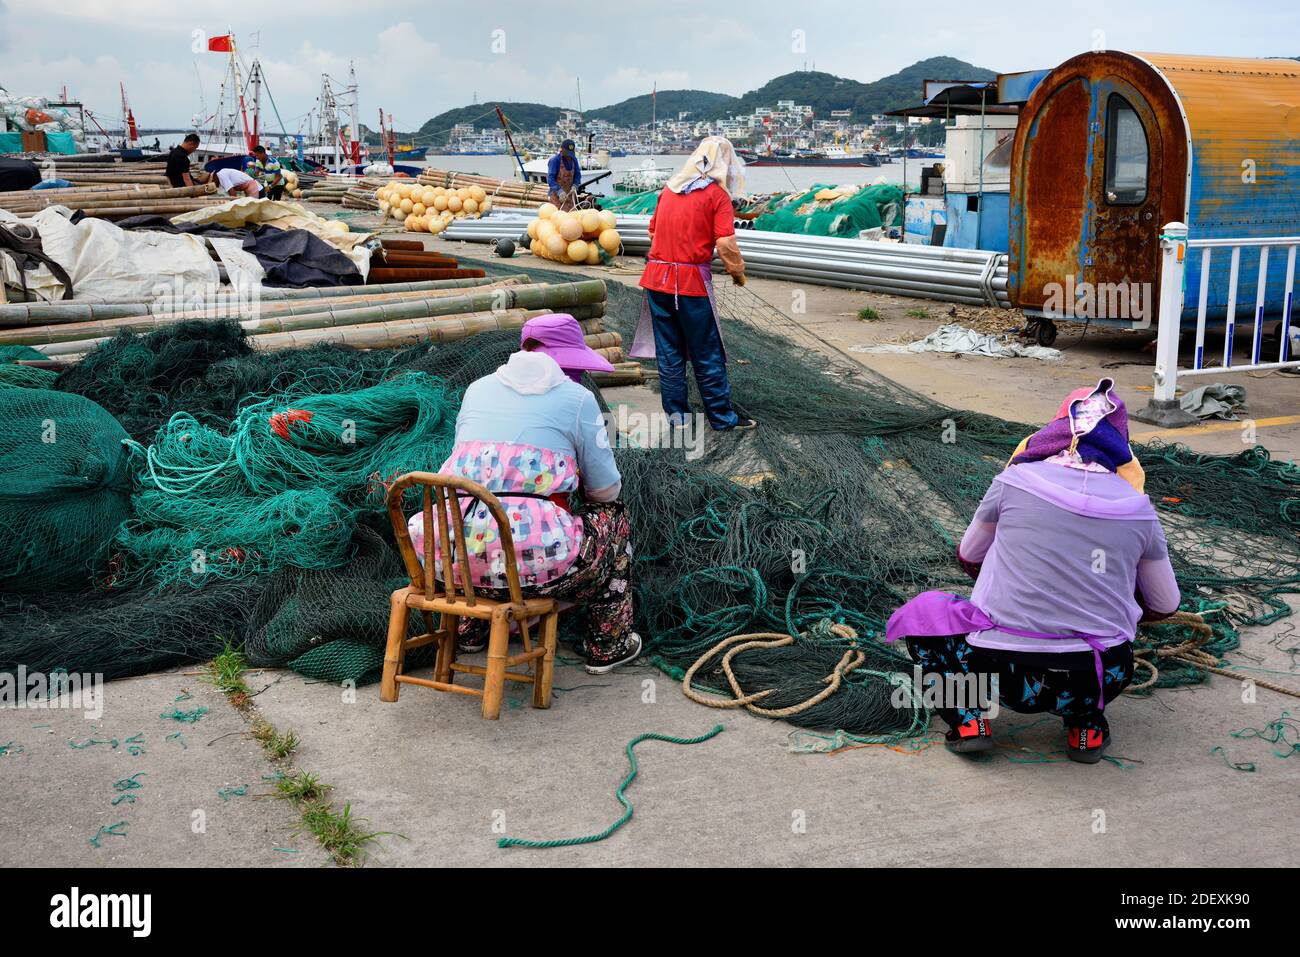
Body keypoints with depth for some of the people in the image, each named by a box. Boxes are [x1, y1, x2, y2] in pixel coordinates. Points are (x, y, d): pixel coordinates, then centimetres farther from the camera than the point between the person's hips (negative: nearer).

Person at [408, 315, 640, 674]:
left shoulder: (478, 389, 18)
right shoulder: (577, 398, 4)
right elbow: (606, 489, 8)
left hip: (454, 559, 5)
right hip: (536, 561, -5)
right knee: (614, 515, 24)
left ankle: (471, 630, 49)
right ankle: (607, 647, 31)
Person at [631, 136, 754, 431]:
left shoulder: (669, 189, 12)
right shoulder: (717, 194, -6)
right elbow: (725, 244, -13)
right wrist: (738, 272, 1)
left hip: (657, 277, 5)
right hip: (692, 282, -5)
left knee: (668, 352, 12)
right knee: (707, 354, 4)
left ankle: (676, 413, 18)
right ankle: (722, 417, 13)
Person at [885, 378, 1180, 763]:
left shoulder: (1015, 481, -1)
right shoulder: (1138, 508, 5)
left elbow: (969, 558, 17)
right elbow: (1165, 605, 18)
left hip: (1006, 674, -2)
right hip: (1103, 680, 3)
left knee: (920, 612, 22)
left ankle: (968, 718, 3)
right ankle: (1086, 723, 20)